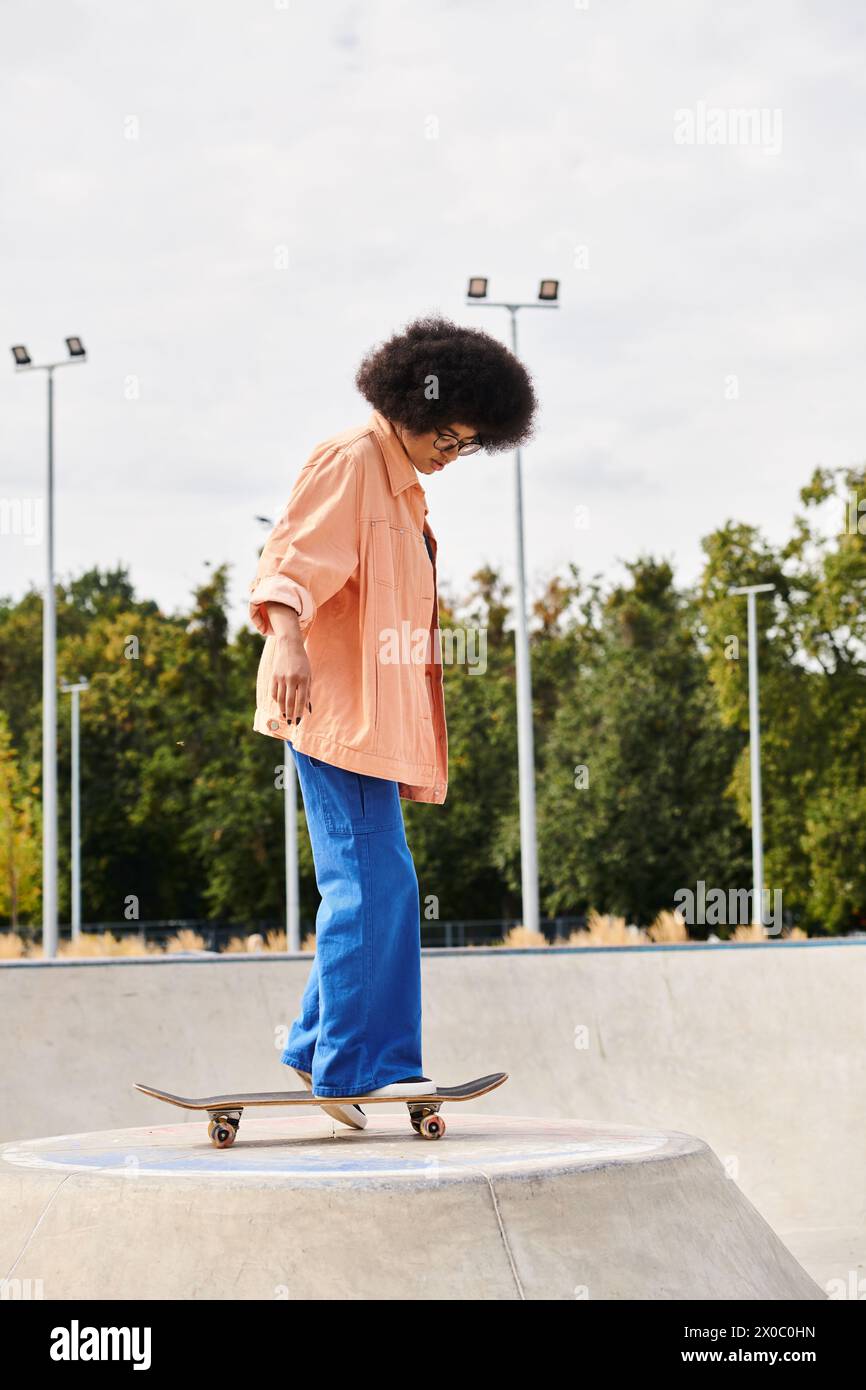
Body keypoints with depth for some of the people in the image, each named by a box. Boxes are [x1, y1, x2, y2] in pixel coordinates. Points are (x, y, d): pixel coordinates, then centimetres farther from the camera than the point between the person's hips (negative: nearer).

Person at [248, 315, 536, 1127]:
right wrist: (286, 640, -38)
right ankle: (357, 1062, -9)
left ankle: (318, 1049, 17)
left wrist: (416, 751, 28)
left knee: (367, 883, 11)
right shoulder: (348, 462, -6)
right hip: (331, 697, -10)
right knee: (374, 878, -12)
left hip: (371, 710, 10)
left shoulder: (402, 485, 22)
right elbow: (293, 558, -19)